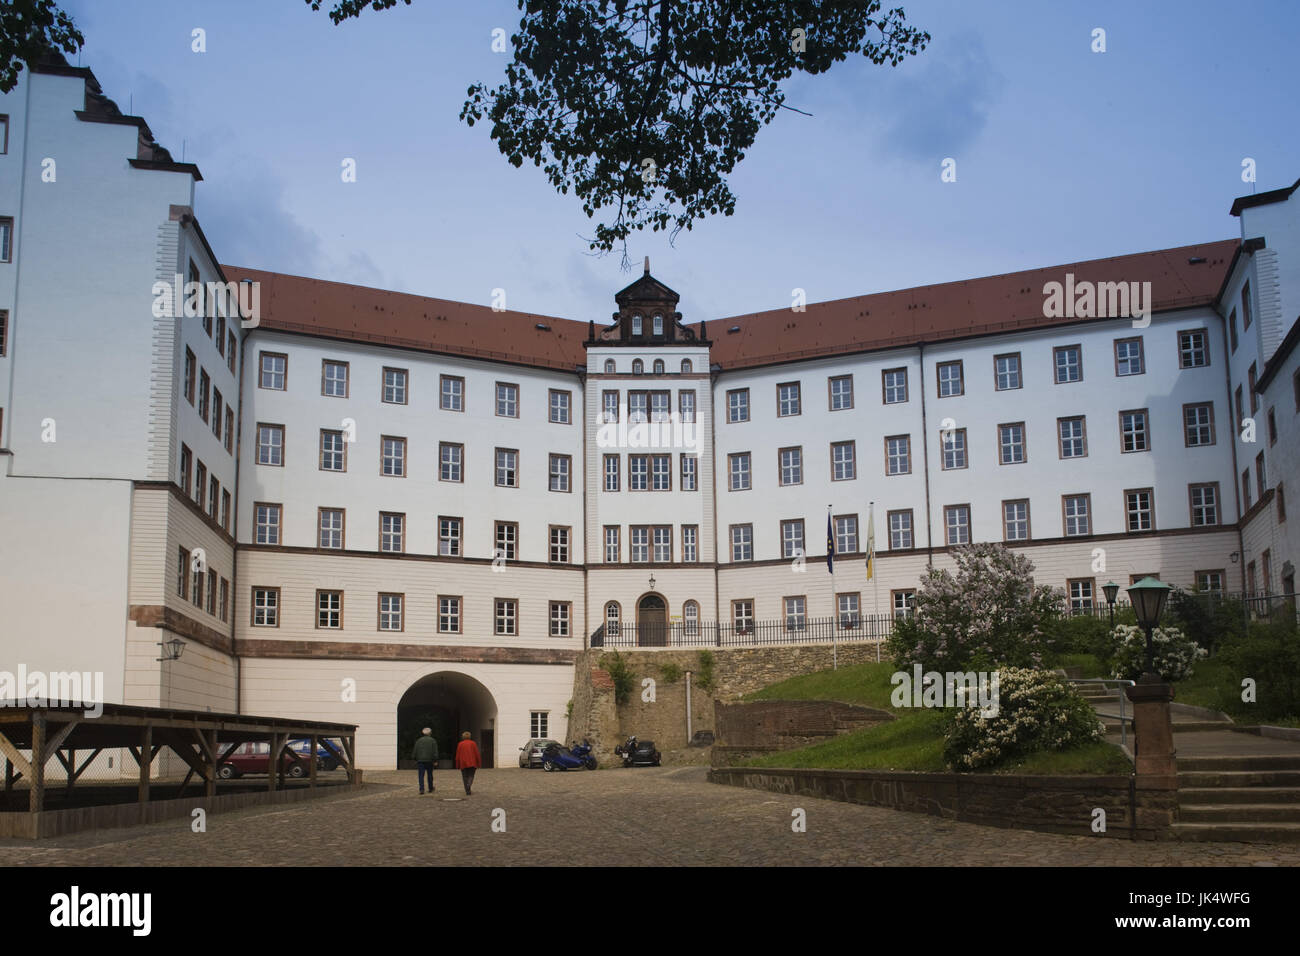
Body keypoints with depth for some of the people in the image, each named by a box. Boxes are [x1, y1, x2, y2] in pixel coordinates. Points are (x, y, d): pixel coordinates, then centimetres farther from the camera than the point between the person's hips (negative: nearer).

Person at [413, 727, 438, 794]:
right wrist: (435, 760, -4)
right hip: (429, 761, 0)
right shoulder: (433, 741, 1)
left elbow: (414, 752, 5)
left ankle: (421, 789, -13)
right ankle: (430, 789, 22)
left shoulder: (418, 741, 6)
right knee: (430, 775, 13)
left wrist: (415, 759, 11)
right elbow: (435, 752, -6)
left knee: (421, 775, -1)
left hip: (420, 761, 0)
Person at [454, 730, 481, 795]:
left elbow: (457, 755, 2)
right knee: (471, 776, 7)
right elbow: (477, 754, 0)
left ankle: (467, 791, 5)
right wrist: (479, 764, 6)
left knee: (465, 777, 8)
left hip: (463, 764, 0)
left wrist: (457, 766, 8)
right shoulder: (473, 743, 0)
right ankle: (469, 785, -22)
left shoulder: (460, 744, 1)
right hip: (472, 763, 0)